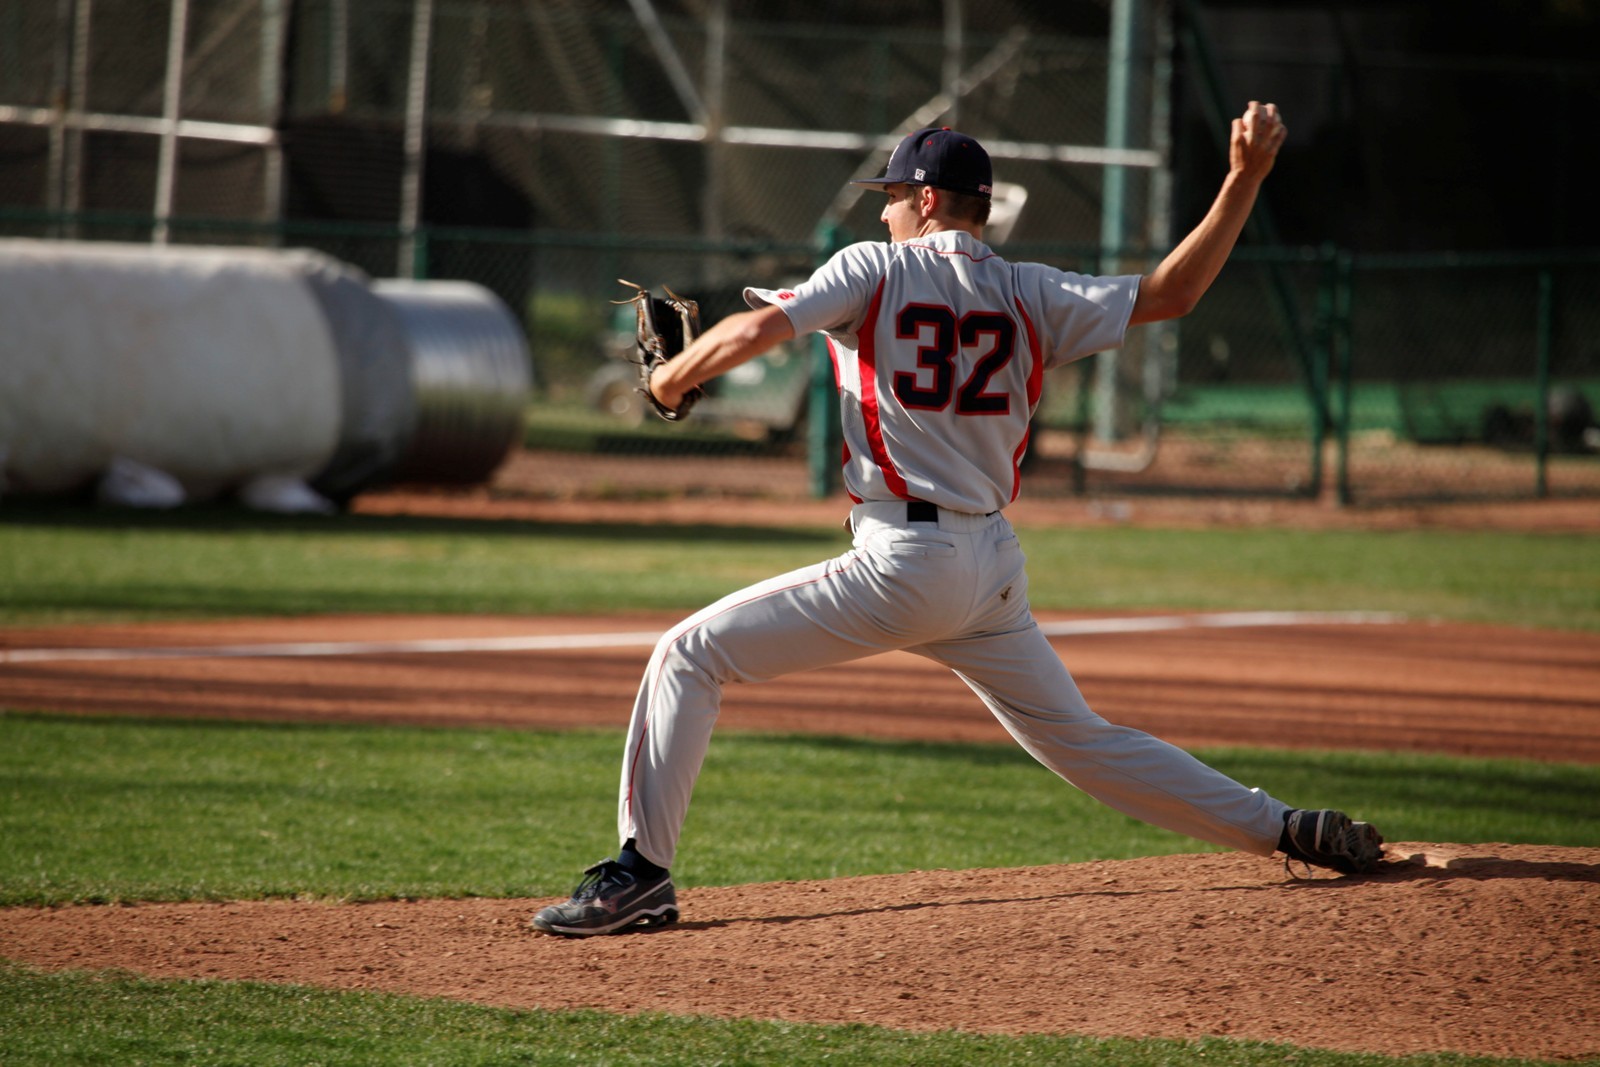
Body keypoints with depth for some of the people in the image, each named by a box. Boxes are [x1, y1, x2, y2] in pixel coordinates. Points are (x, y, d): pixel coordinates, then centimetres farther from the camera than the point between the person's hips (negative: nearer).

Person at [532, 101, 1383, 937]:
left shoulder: (875, 270, -1)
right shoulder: (1033, 296, 10)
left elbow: (754, 331, -12)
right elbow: (1170, 293, 12)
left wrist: (670, 380, 5)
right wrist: (1244, 180, 12)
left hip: (904, 563, -6)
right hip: (997, 571, 6)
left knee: (691, 655, -1)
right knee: (1080, 740, 19)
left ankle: (641, 873, -10)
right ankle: (1284, 828, 17)